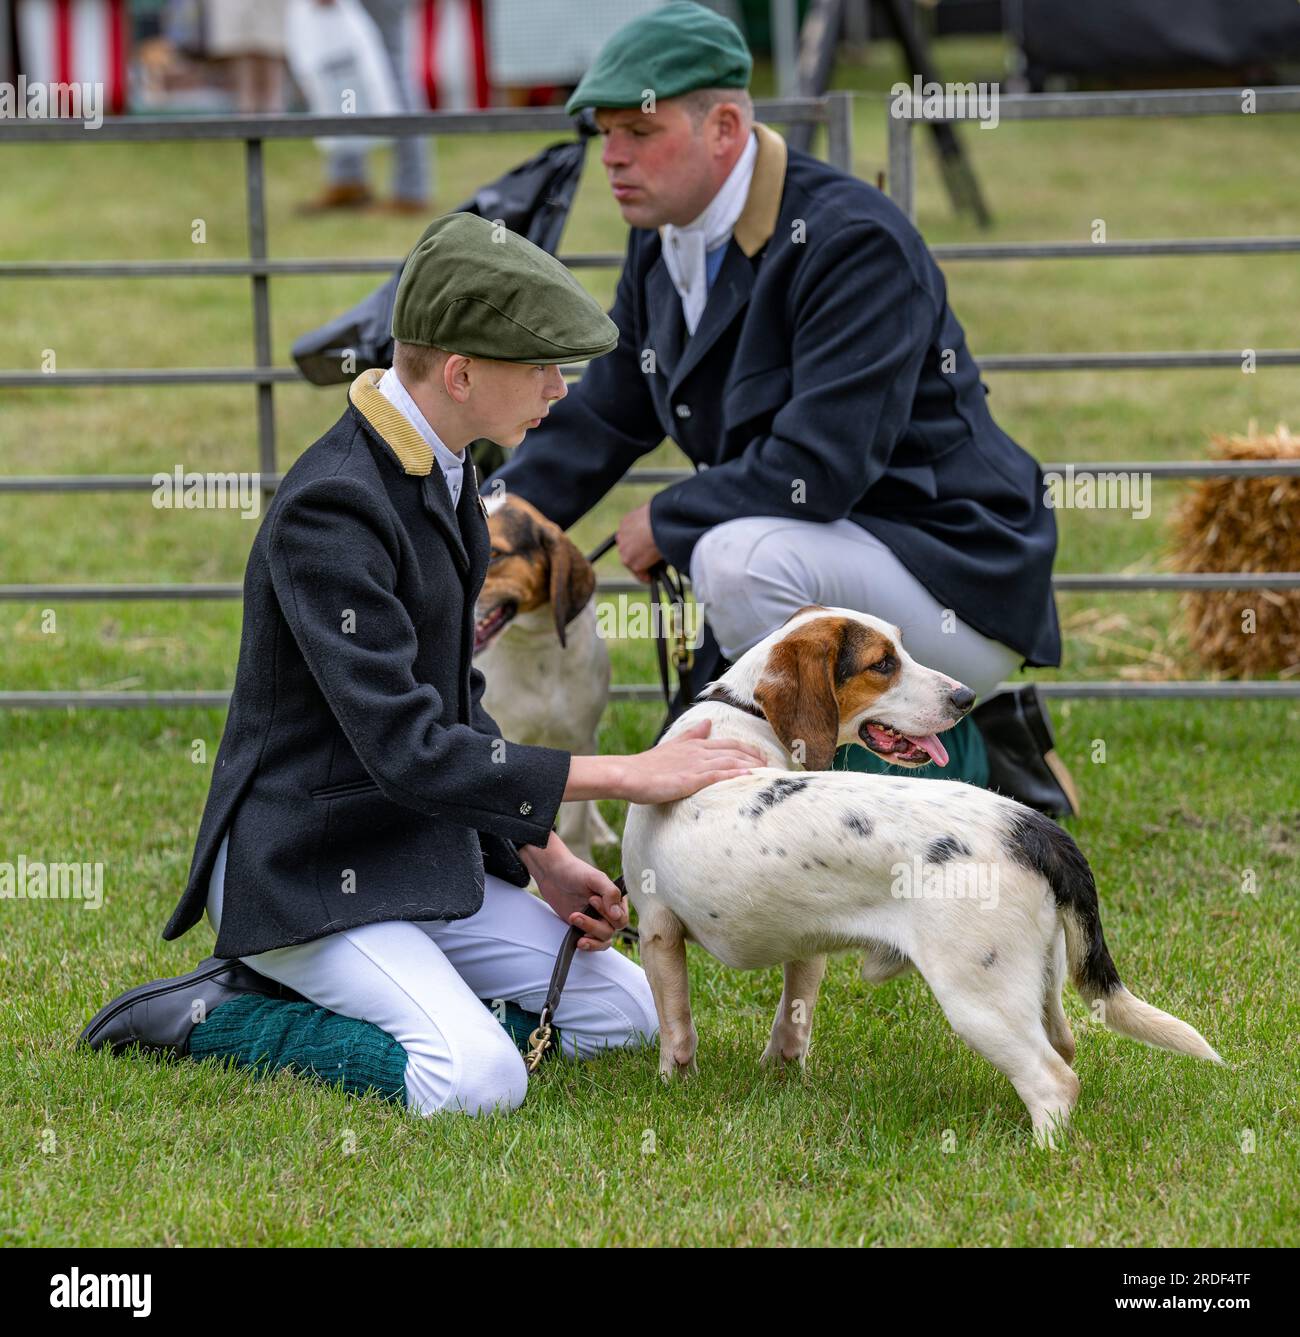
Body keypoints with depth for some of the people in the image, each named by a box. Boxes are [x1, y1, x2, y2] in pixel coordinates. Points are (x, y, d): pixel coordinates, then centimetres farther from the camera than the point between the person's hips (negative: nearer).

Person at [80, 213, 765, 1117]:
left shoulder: (442, 475, 8)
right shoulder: (331, 509, -23)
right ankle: (214, 1017, -5)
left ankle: (296, 988, 10)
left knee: (624, 1013, 6)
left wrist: (544, 859, 7)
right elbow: (407, 749, -28)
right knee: (479, 1082, -27)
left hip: (424, 856, 10)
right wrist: (631, 775, -25)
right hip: (309, 869, -10)